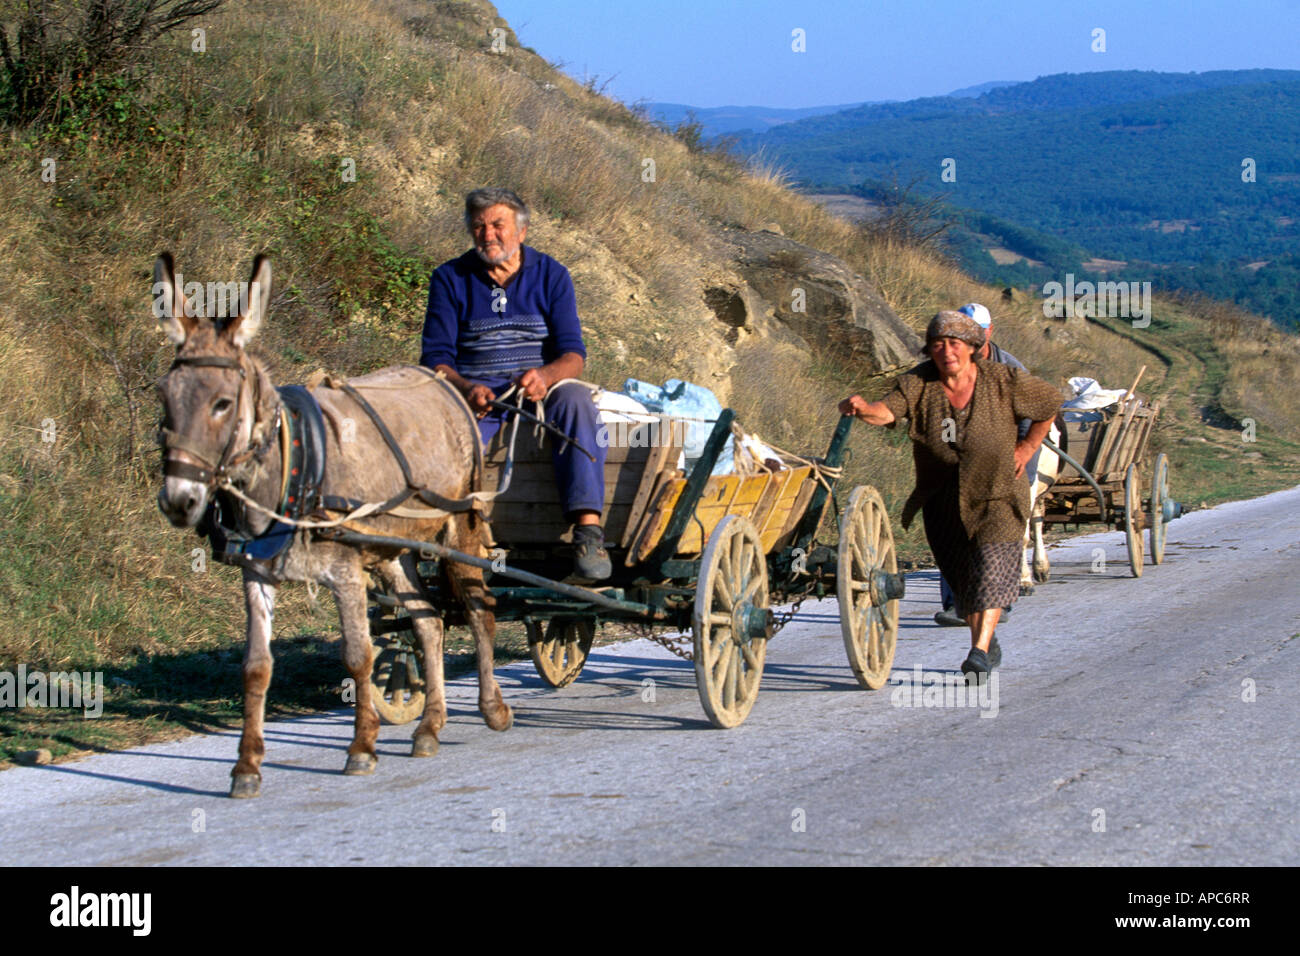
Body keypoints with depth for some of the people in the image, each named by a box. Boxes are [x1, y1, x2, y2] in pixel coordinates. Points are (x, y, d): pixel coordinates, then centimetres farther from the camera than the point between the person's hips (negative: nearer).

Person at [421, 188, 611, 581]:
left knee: (575, 398, -33)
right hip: (473, 392, 0)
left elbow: (573, 353, 1)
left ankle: (588, 529, -42)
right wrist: (466, 387, -22)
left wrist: (546, 376, -24)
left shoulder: (551, 275, 9)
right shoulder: (450, 279, 8)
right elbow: (435, 357, 1)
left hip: (540, 389, 0)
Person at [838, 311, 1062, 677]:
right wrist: (863, 408, -52)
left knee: (991, 566, -17)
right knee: (961, 576, 11)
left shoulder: (1002, 382, -13)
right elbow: (887, 411, -31)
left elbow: (1051, 402, 4)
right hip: (942, 496, 3)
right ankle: (988, 642, 31)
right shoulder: (918, 384, -13)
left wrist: (1028, 446, 1)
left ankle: (979, 652, -22)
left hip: (996, 494, -2)